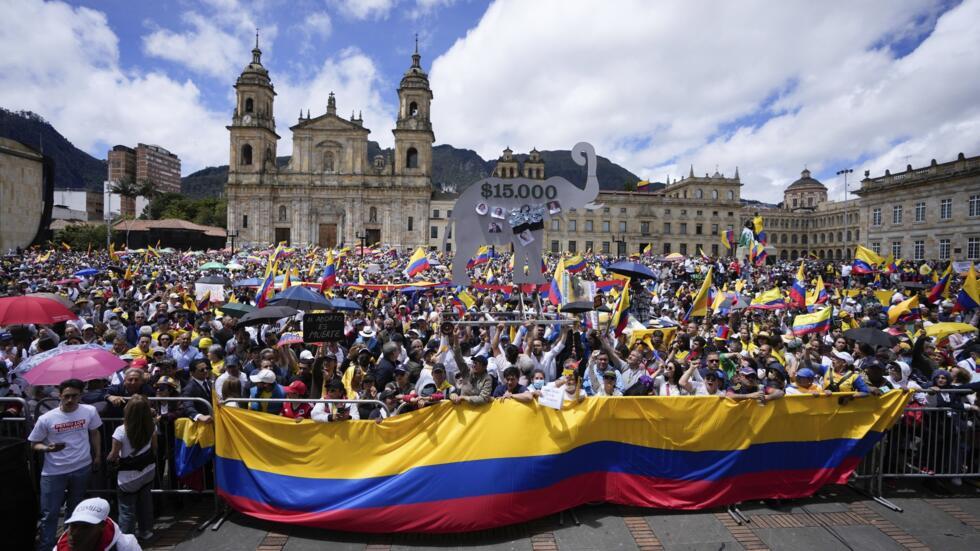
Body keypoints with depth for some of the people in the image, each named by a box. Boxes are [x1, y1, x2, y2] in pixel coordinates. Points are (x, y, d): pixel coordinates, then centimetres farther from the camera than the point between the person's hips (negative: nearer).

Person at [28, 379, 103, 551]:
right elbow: (34, 444, -2)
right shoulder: (46, 419, -15)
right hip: (53, 472, -2)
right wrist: (47, 448, -24)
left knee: (76, 508, 21)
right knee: (49, 513, 5)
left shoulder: (90, 411, -10)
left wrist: (97, 456, 9)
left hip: (82, 468, 2)